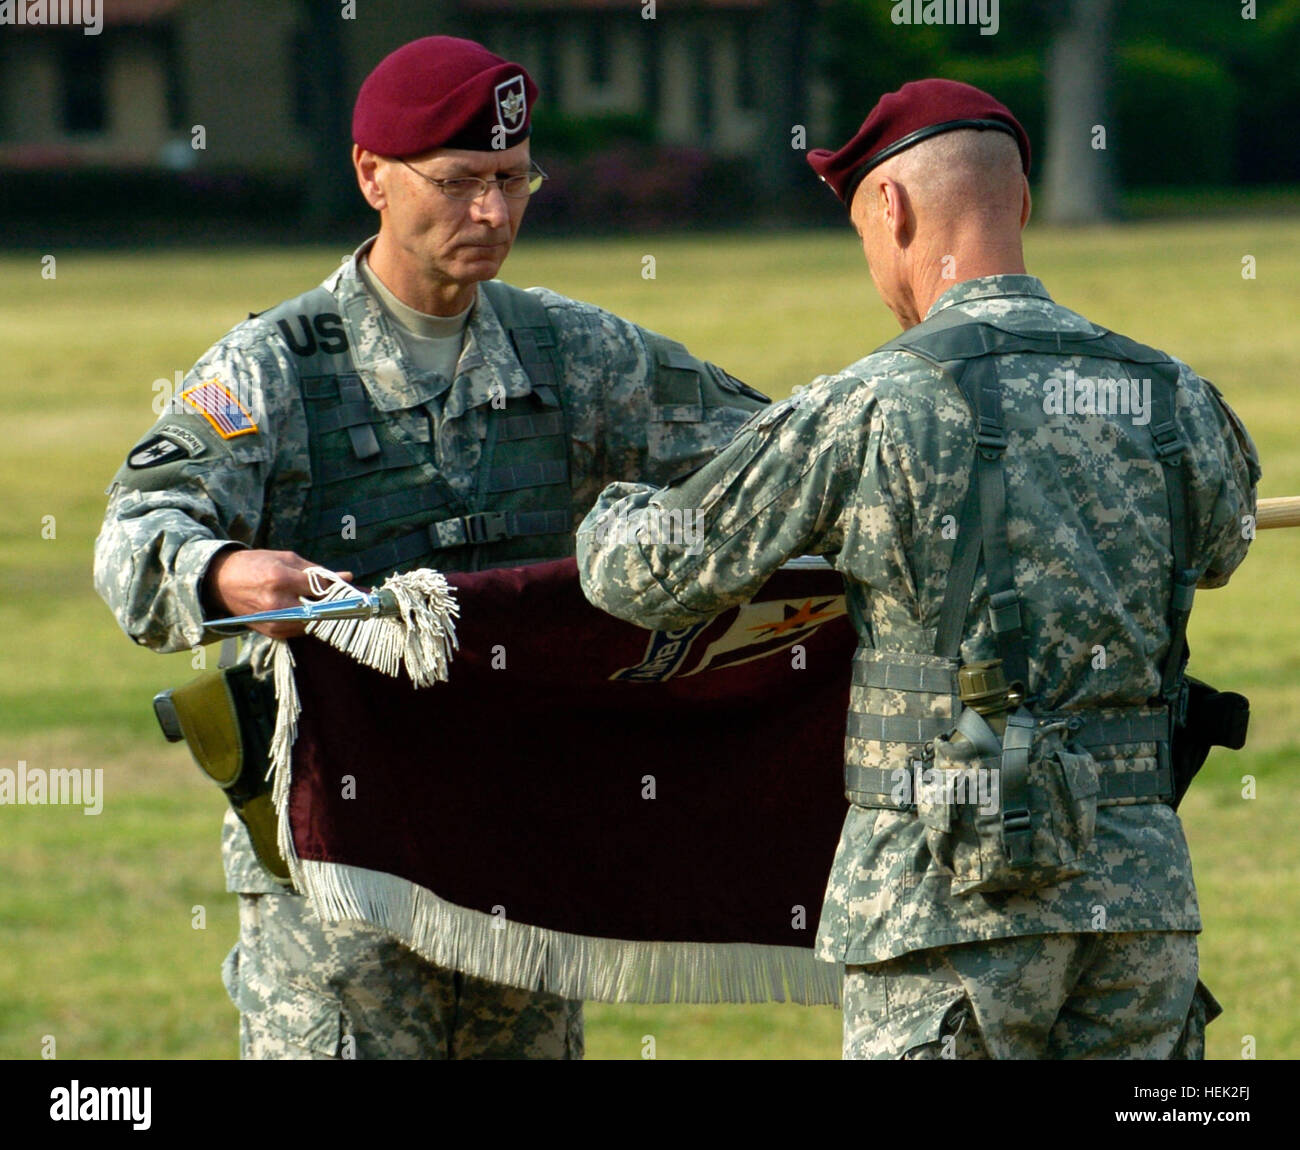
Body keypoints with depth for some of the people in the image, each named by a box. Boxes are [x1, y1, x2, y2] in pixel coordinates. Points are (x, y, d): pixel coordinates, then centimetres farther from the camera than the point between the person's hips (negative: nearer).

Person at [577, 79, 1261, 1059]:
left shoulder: (869, 410, -8)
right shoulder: (1176, 404, 5)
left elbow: (647, 576, 2)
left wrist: (613, 516, 26)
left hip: (952, 895, -4)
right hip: (1143, 886, 4)